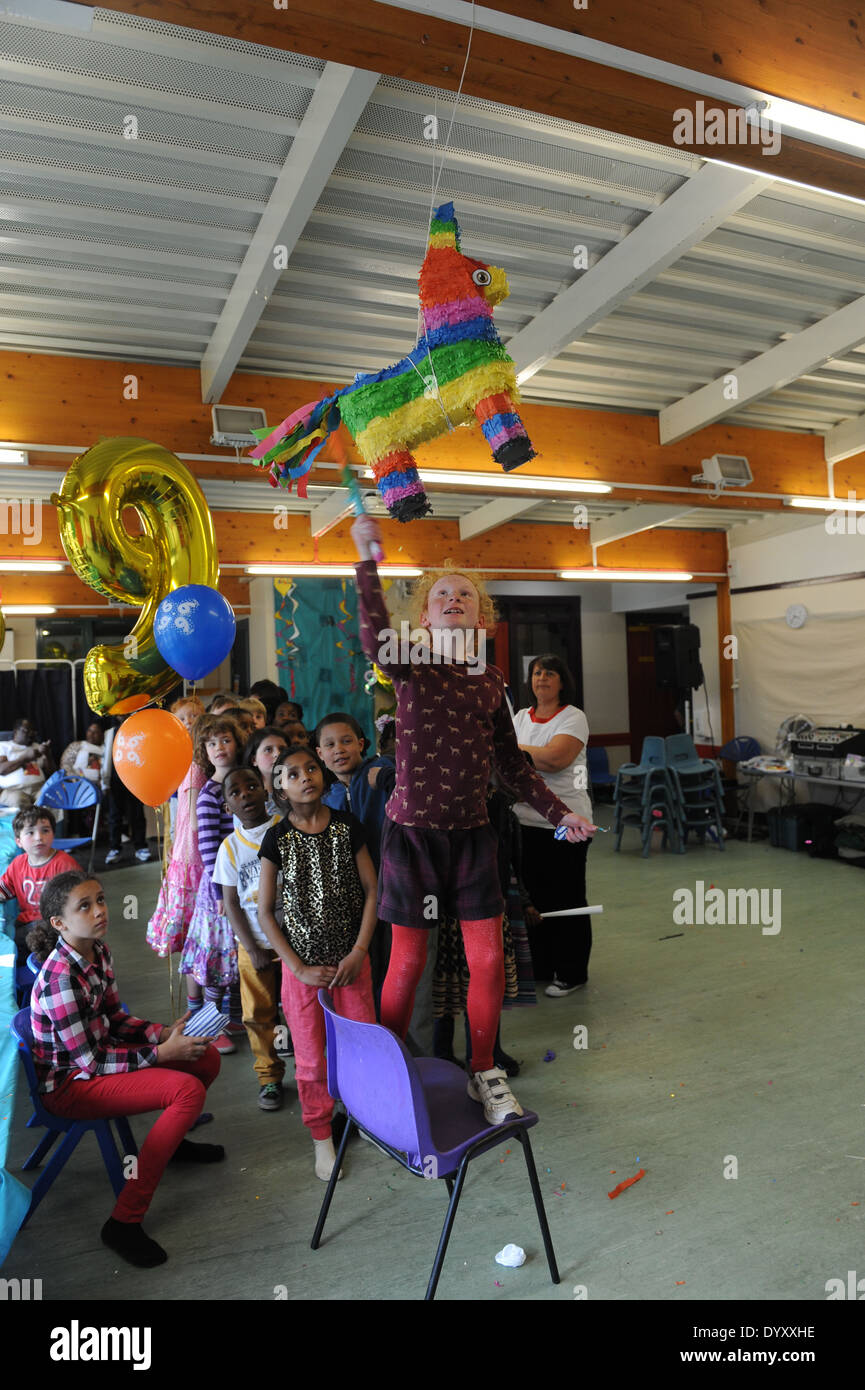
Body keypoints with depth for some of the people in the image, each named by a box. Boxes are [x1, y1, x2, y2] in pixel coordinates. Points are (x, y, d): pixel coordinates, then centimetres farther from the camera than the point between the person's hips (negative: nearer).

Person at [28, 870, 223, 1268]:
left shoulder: (98, 951, -3)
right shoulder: (60, 979, -29)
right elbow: (90, 1062, -24)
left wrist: (165, 1032, -6)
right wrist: (162, 1052, -21)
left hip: (97, 1054, 8)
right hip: (68, 1083, -8)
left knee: (207, 1058, 4)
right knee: (188, 1089, -25)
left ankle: (171, 1140, 31)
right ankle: (124, 1223, -17)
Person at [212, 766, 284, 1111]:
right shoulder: (230, 847, -2)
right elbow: (232, 904, 0)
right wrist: (253, 950, -7)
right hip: (254, 944, 2)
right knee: (259, 1015, 10)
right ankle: (269, 1076, 29)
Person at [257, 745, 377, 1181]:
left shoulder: (348, 826, -3)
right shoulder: (277, 839, -5)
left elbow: (371, 891, -1)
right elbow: (265, 911, -3)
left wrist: (358, 953, -8)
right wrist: (299, 968, -7)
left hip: (350, 960, 1)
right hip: (301, 965, 0)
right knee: (312, 1056, 8)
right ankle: (322, 1136, 30)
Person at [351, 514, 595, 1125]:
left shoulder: (492, 680, 7)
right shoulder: (411, 665, -5)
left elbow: (511, 761, 14)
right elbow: (376, 637, -31)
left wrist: (558, 811, 13)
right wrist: (369, 559, -37)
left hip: (472, 830, 4)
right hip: (414, 828, -4)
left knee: (489, 960, 6)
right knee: (409, 961, 6)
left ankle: (485, 1074, 29)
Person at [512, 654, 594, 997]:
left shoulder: (573, 718, -5)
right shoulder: (521, 717, 13)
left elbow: (555, 757, -19)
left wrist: (516, 750, -8)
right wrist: (538, 760, -9)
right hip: (525, 820, 6)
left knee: (566, 898, 3)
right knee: (531, 894, 13)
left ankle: (571, 973, 16)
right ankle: (537, 965, 27)